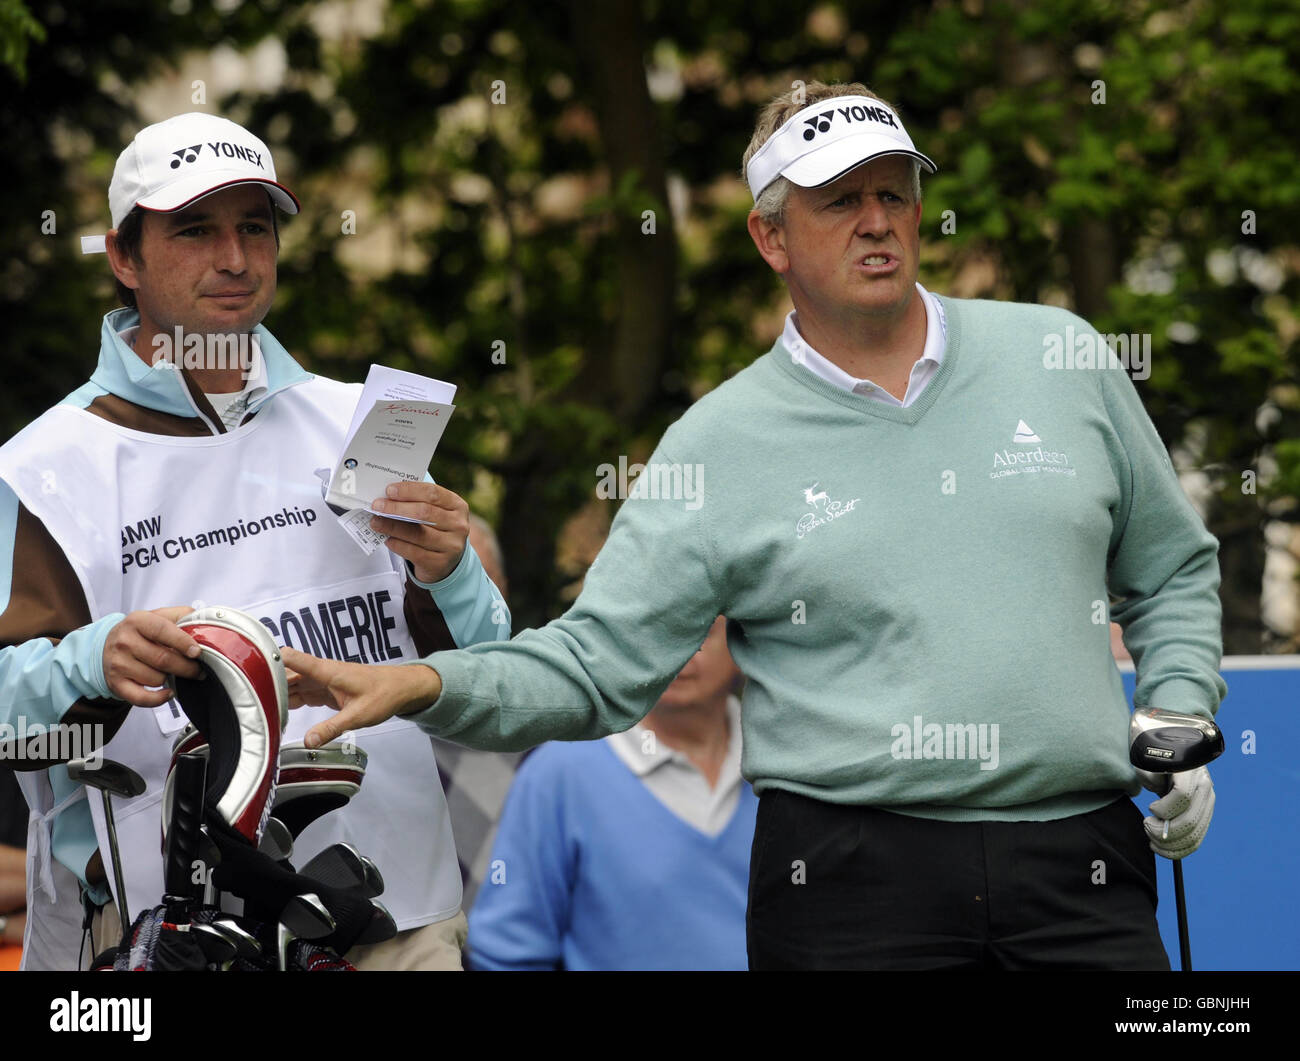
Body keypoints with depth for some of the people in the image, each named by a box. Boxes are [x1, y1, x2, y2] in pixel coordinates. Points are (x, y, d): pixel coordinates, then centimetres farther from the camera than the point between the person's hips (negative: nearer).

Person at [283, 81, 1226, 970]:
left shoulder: (1059, 356, 9)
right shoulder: (723, 443, 1)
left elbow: (1174, 572, 19)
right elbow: (594, 668, -1)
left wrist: (1180, 723, 4)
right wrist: (430, 686, -17)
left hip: (1082, 879, 2)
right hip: (852, 889, -2)